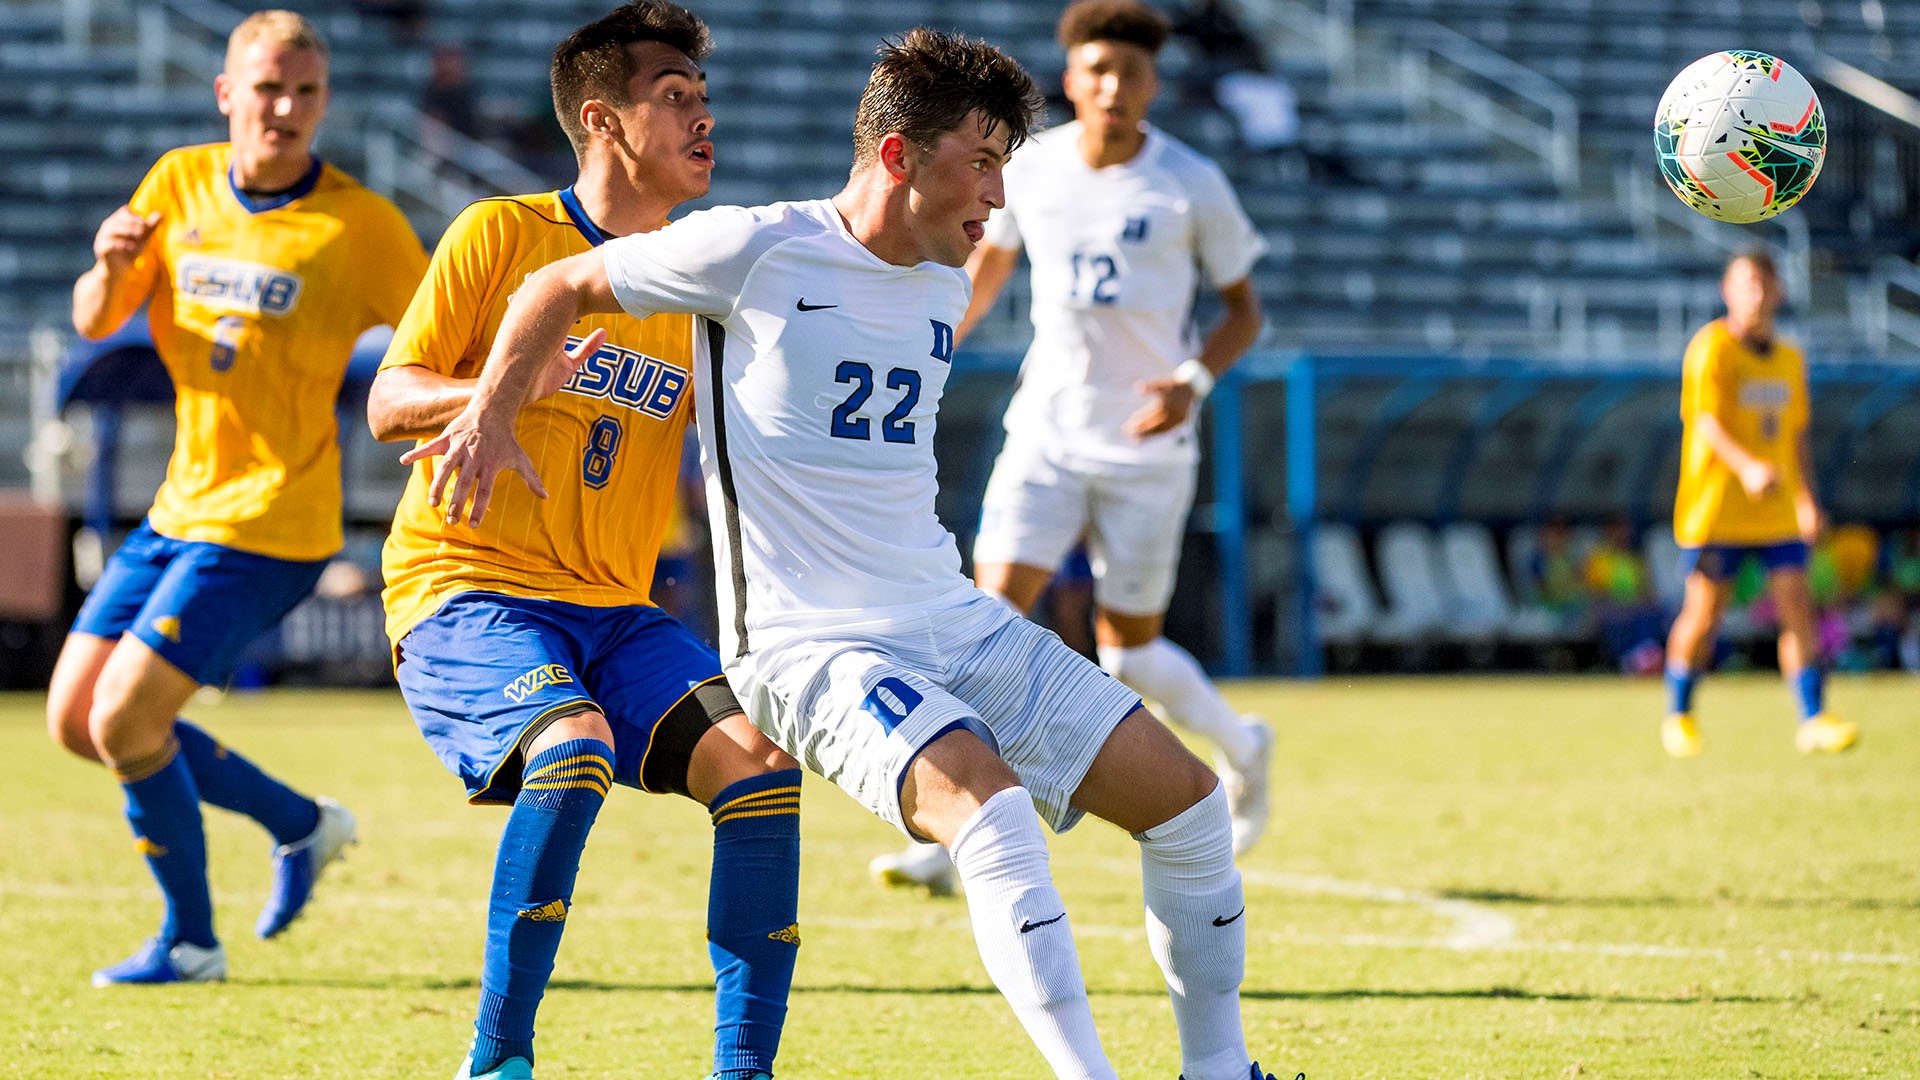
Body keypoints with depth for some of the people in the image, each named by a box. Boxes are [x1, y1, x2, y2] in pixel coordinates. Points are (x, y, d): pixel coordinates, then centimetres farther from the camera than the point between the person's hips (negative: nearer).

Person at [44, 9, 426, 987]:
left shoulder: (360, 225, -11)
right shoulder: (178, 183, 4)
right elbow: (94, 321, 3)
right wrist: (110, 266, -20)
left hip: (270, 522, -7)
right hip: (181, 504, 7)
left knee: (123, 720, -14)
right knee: (75, 718, 7)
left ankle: (190, 942, 7)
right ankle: (302, 824, 23)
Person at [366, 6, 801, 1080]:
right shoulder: (500, 234, -1)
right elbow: (389, 402, -3)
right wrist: (498, 388, -23)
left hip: (615, 609, 5)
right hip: (464, 589, -5)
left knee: (761, 761, -17)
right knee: (574, 744, -32)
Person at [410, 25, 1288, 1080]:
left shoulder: (945, 290, 11)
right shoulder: (757, 250, -9)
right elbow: (560, 287, 4)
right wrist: (490, 412, 3)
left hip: (955, 618, 7)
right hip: (809, 643, -7)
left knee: (1186, 796, 1)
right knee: (991, 806, -32)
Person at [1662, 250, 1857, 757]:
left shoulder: (1789, 358, 13)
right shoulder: (1711, 348, -8)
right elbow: (1708, 421, -19)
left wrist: (1808, 501, 18)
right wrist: (1747, 467, -34)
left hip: (1777, 512, 5)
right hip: (1715, 505, -5)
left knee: (1798, 609, -6)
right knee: (1703, 614, 1)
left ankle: (1813, 722, -7)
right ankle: (1678, 718, 19)